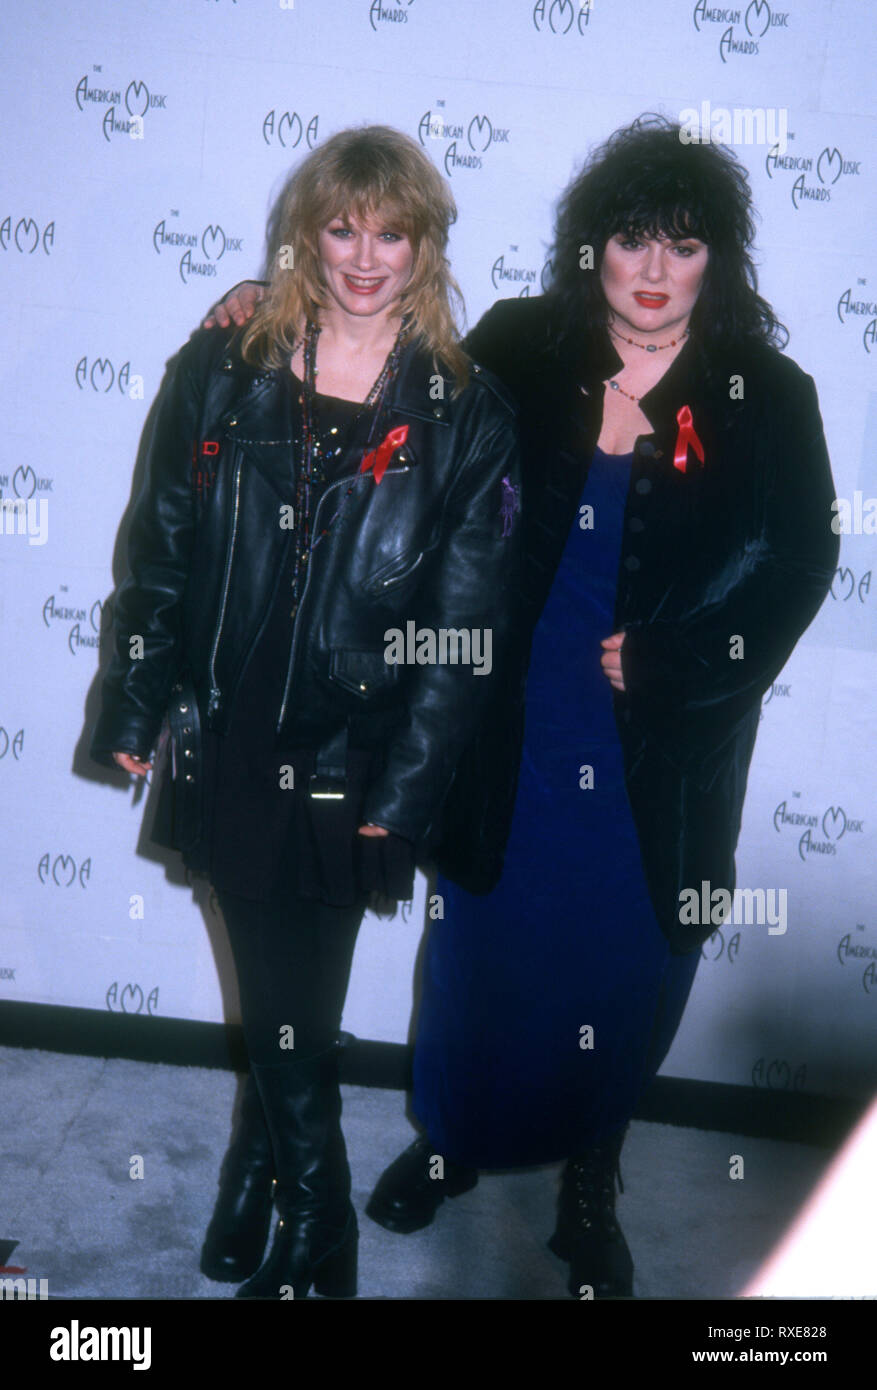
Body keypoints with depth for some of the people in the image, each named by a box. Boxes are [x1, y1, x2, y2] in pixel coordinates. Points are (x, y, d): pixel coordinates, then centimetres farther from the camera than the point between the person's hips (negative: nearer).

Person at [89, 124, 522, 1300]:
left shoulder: (466, 414, -5)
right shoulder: (222, 373, 0)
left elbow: (467, 629, -6)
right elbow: (160, 553, 4)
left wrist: (401, 793, -8)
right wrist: (135, 713, 3)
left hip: (350, 763, -2)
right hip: (227, 748, 2)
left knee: (295, 995, 6)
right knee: (278, 991, 16)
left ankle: (270, 1151, 37)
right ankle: (318, 1201, 40)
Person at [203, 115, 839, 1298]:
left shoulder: (767, 397, -7)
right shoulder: (521, 349, -5)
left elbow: (801, 562, -4)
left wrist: (663, 658, -13)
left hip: (661, 761, 0)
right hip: (513, 732, 1)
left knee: (625, 977, 14)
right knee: (481, 953, 17)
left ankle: (588, 1177, 40)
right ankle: (454, 1136, 45)